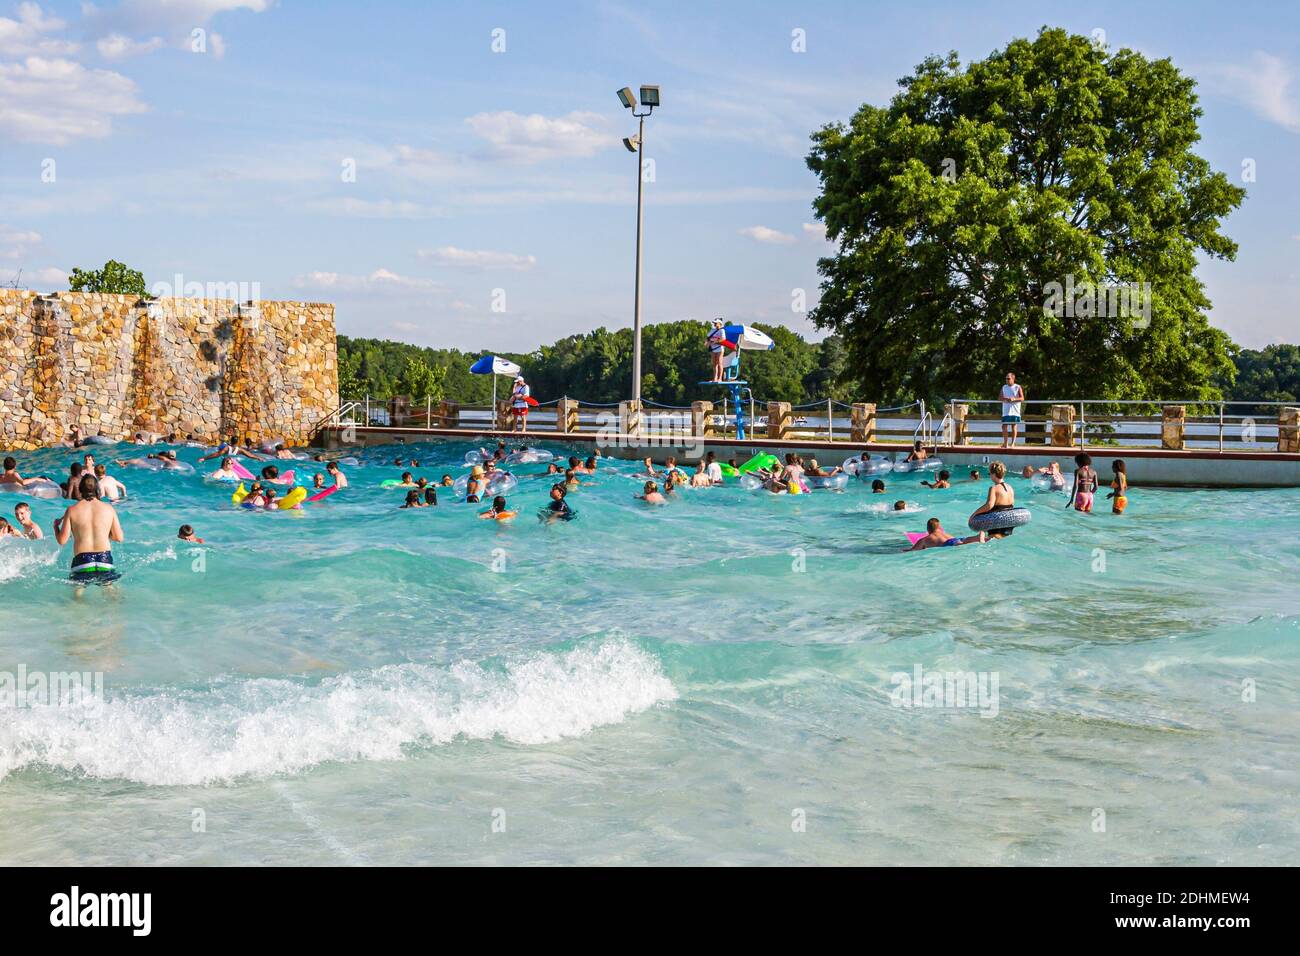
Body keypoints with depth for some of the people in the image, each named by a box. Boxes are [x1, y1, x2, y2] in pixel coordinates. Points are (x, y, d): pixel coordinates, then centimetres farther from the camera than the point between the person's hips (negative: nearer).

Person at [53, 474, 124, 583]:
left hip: (82, 561, -1)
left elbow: (62, 540, 0)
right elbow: (119, 537, 6)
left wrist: (55, 526, 20)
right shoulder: (109, 509, 2)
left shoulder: (72, 510, -1)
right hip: (105, 561, 1)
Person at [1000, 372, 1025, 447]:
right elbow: (1000, 398, 11)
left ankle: (1013, 443, 6)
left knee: (1014, 426, 0)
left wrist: (1014, 399, -21)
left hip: (1015, 411, -3)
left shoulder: (1018, 388, 0)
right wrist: (1005, 399, -11)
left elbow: (1022, 398, -5)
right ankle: (1005, 443, 5)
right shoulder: (1004, 387, 12)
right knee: (1004, 426, -2)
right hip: (1006, 411, 3)